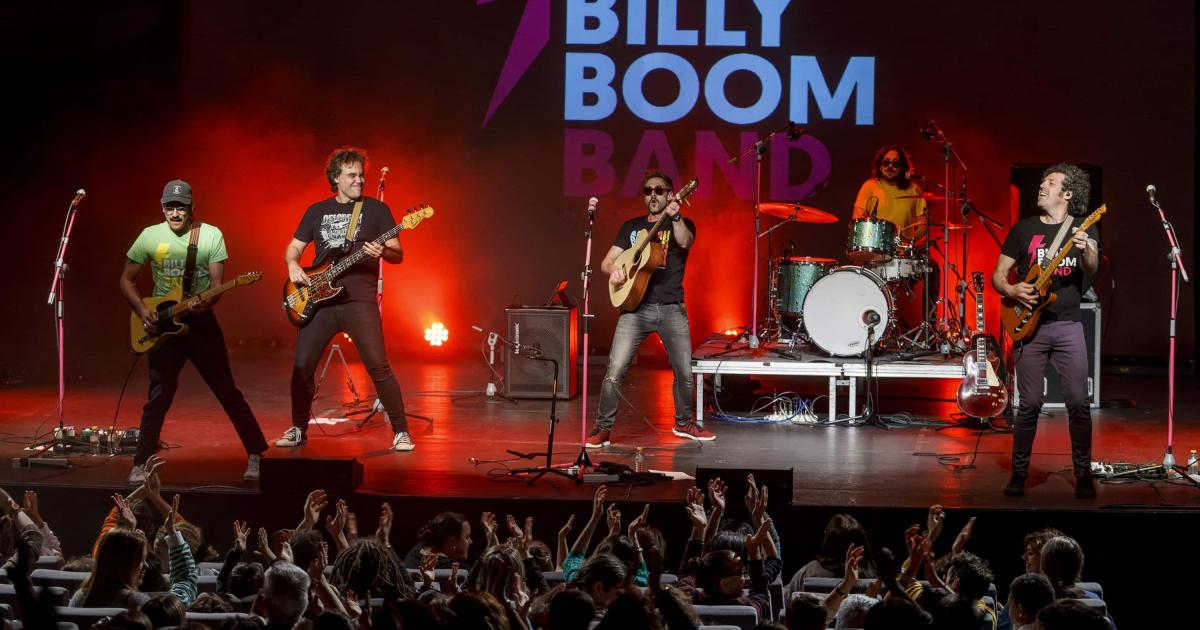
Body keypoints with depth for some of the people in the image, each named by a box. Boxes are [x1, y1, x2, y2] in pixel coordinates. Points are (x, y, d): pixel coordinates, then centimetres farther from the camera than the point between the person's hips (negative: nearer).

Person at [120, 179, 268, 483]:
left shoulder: (211, 236, -5)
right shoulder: (150, 236, -1)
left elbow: (217, 283, -6)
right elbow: (127, 280, 8)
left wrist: (207, 302, -28)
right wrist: (143, 311, -6)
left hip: (201, 322, -1)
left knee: (228, 392, 0)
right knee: (158, 397, -1)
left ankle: (256, 455, 9)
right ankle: (141, 464, 8)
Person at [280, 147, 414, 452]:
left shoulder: (375, 209, 5)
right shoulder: (317, 211, 14)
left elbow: (398, 254, 2)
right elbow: (294, 247, 20)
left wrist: (383, 251, -20)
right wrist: (293, 265, -2)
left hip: (358, 300, -3)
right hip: (318, 299, 3)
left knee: (378, 366, -13)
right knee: (302, 366, 2)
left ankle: (401, 432, -4)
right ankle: (299, 429, 20)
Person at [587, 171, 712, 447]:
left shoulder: (682, 225, 8)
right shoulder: (631, 227, 15)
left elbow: (685, 242, -17)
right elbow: (607, 261, 11)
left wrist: (675, 218, -36)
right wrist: (613, 269, -13)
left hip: (671, 309, -1)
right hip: (635, 308, 1)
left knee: (685, 372, 4)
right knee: (614, 371, -10)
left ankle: (684, 423, 26)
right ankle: (603, 429, -1)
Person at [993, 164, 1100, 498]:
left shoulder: (1084, 228, 5)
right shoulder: (1024, 228, 8)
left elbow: (1091, 269, -14)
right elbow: (998, 274, 10)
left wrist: (1084, 250, -37)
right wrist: (1011, 289, -12)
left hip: (1068, 325, 0)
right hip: (1030, 325, 0)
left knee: (1079, 402, -4)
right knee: (1030, 403, -2)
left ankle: (1083, 474, 7)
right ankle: (1019, 473, 10)